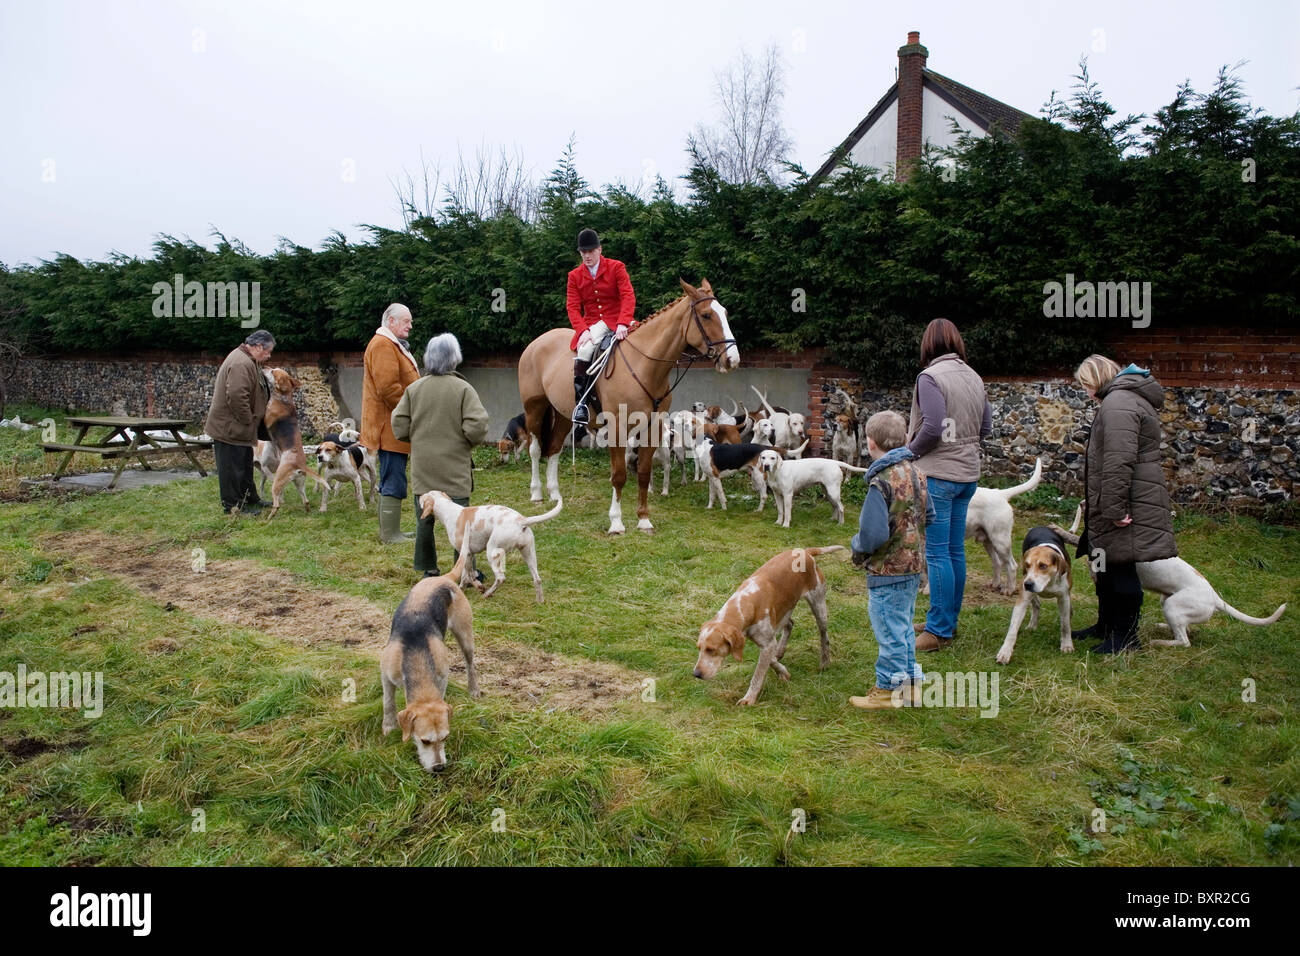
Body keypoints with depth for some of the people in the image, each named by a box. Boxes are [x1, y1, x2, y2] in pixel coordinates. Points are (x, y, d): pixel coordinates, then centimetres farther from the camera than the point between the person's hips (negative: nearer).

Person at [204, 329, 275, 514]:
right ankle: (232, 505, 7)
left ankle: (251, 499, 31)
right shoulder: (241, 364, -23)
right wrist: (247, 420, -21)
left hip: (239, 427, 11)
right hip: (230, 427, -11)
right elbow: (236, 396, -31)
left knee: (245, 465, 20)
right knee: (232, 466, -1)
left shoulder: (247, 360, 13)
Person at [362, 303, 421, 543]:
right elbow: (388, 387, -23)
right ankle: (390, 534, -3)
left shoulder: (392, 345, 22)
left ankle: (389, 531, 23)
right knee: (393, 482, -8)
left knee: (390, 480, 15)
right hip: (390, 427, -11)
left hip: (393, 427, 11)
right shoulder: (383, 345, -14)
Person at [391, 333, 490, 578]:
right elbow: (477, 427, -17)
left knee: (424, 520, 11)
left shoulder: (414, 389, 2)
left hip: (423, 468, 3)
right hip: (454, 469, -3)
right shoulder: (463, 389, -9)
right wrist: (468, 441, 4)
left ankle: (429, 569, 17)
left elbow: (399, 427, 0)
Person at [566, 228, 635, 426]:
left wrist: (622, 323, -25)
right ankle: (580, 404, -27)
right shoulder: (575, 276, 9)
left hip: (615, 322, -2)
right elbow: (573, 307, 1)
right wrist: (583, 330, -17)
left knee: (586, 348, -31)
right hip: (591, 324, 2)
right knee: (584, 349, -29)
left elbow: (628, 296, -9)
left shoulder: (616, 267, 2)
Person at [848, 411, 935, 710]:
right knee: (904, 627, 20)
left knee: (890, 632, 3)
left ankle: (888, 691, 15)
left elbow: (874, 535, -26)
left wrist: (857, 546, -7)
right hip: (913, 565, 9)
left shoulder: (882, 482, -23)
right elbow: (929, 515, 15)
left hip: (888, 571, -9)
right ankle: (910, 683, 31)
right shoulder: (915, 472, 3)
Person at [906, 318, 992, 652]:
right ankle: (949, 622, 24)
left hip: (938, 474, -8)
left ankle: (939, 631, 1)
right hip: (968, 473, 8)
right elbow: (986, 425, 13)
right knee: (955, 550, 14)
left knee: (937, 553, -3)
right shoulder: (974, 377, 10)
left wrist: (911, 450, -6)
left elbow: (933, 427, -21)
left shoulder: (931, 377, -14)